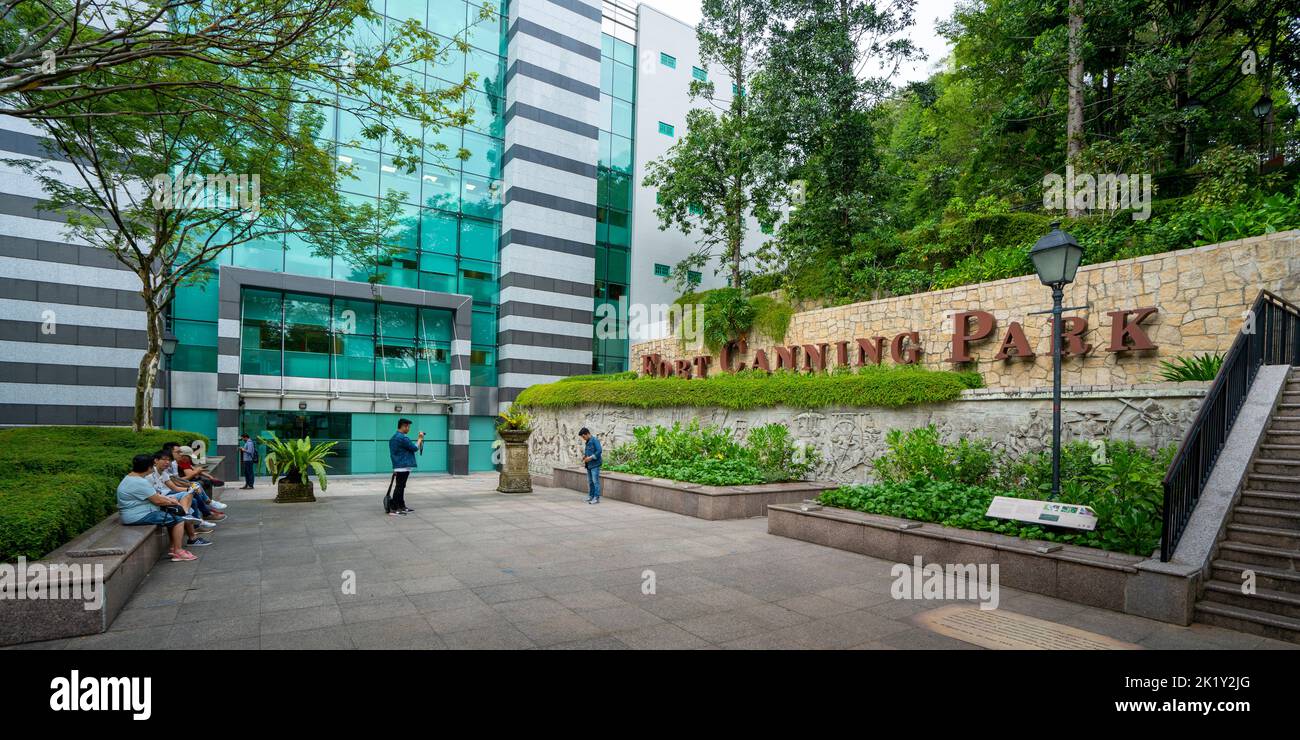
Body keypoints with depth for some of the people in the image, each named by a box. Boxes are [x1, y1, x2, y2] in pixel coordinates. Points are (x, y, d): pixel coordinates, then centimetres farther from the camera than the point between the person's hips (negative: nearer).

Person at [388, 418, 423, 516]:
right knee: (399, 487, -7)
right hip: (403, 467, -10)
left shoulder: (393, 438, 15)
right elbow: (415, 448, -11)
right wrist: (419, 439, 0)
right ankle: (393, 509, -6)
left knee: (400, 487, 16)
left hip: (397, 467, 10)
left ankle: (401, 506, 25)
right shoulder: (403, 438, -18)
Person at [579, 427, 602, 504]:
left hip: (595, 464, -9)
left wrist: (590, 457, -19)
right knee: (590, 481, 13)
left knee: (595, 481, -7)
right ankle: (591, 496, 22)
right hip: (589, 465, 9)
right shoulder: (587, 442, 15)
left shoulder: (595, 440, -12)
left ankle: (596, 498, -4)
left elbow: (599, 451, -19)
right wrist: (584, 456, 6)